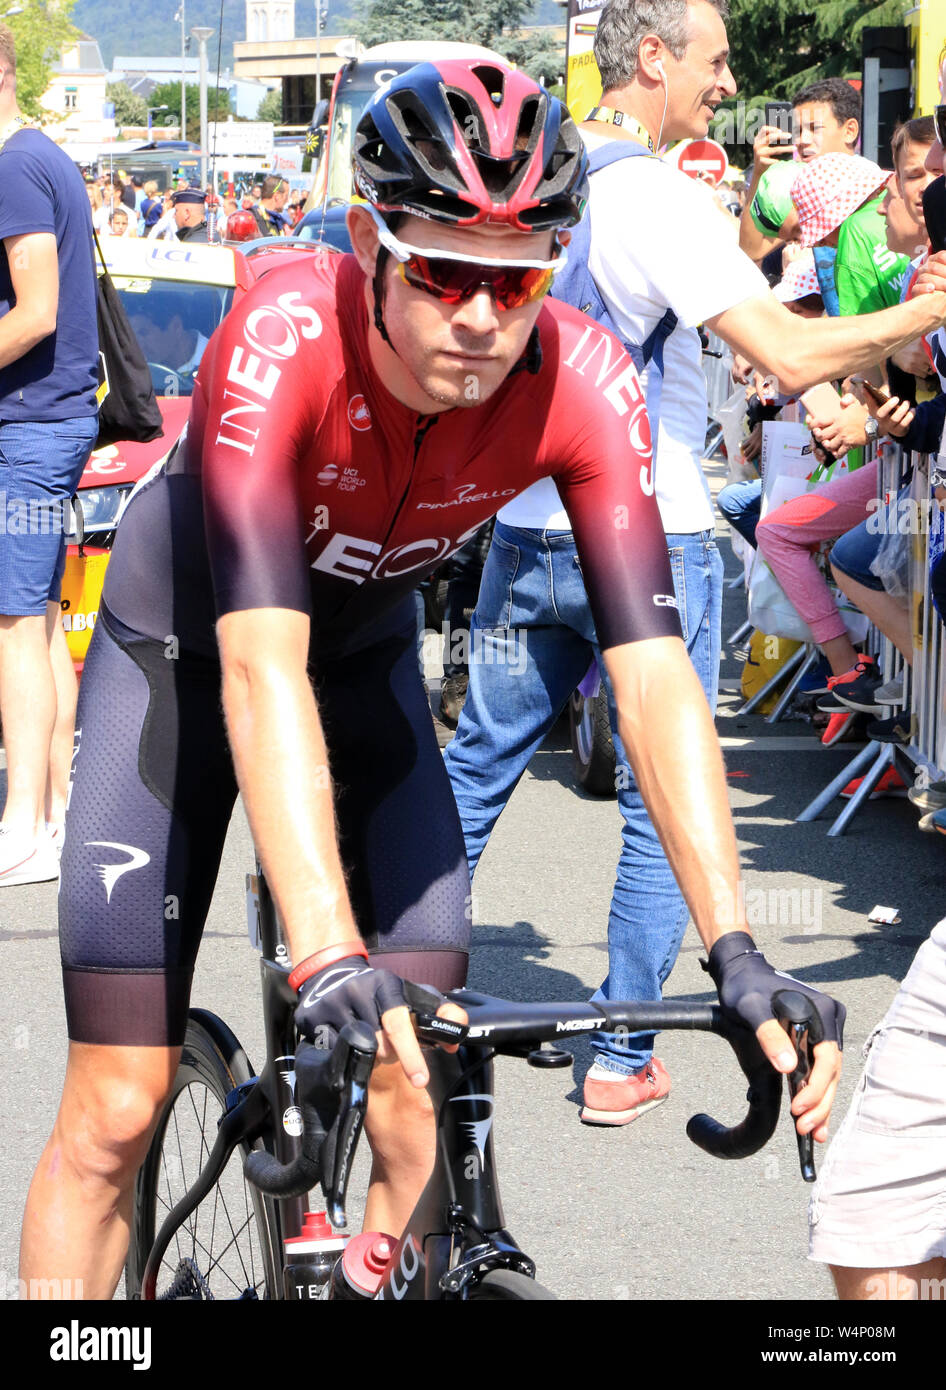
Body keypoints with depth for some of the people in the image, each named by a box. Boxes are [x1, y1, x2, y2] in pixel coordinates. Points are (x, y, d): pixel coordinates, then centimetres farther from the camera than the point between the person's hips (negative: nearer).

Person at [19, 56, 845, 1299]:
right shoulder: (284, 342, -37)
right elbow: (261, 670, -43)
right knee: (116, 1114, -9)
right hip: (182, 648, -3)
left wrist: (736, 952, -40)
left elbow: (653, 673, -29)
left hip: (365, 651, 3)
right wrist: (326, 957, -54)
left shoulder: (584, 390, -27)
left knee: (414, 1112, -7)